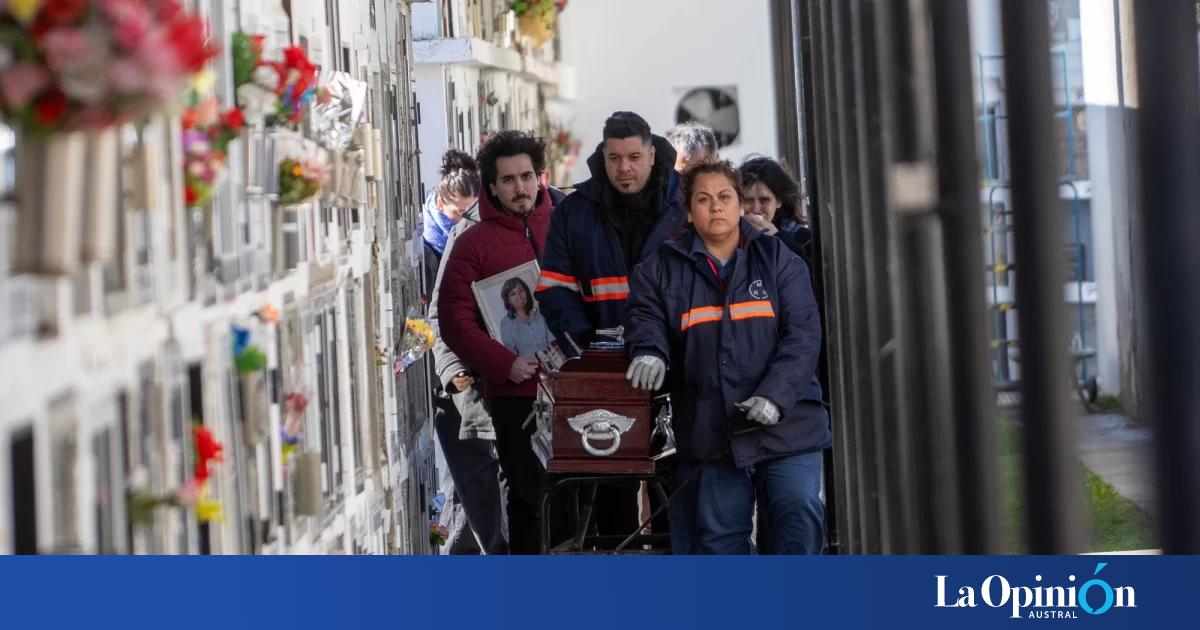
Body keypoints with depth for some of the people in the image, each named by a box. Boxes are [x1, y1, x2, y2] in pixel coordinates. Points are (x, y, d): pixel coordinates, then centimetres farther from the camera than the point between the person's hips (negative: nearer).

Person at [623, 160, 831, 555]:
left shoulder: (777, 259, 5)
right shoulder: (663, 268, 10)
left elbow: (803, 333, -3)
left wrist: (775, 394, -17)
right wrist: (650, 351, -18)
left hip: (786, 423, -1)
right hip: (712, 430, 2)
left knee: (800, 516, -11)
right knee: (719, 537, 8)